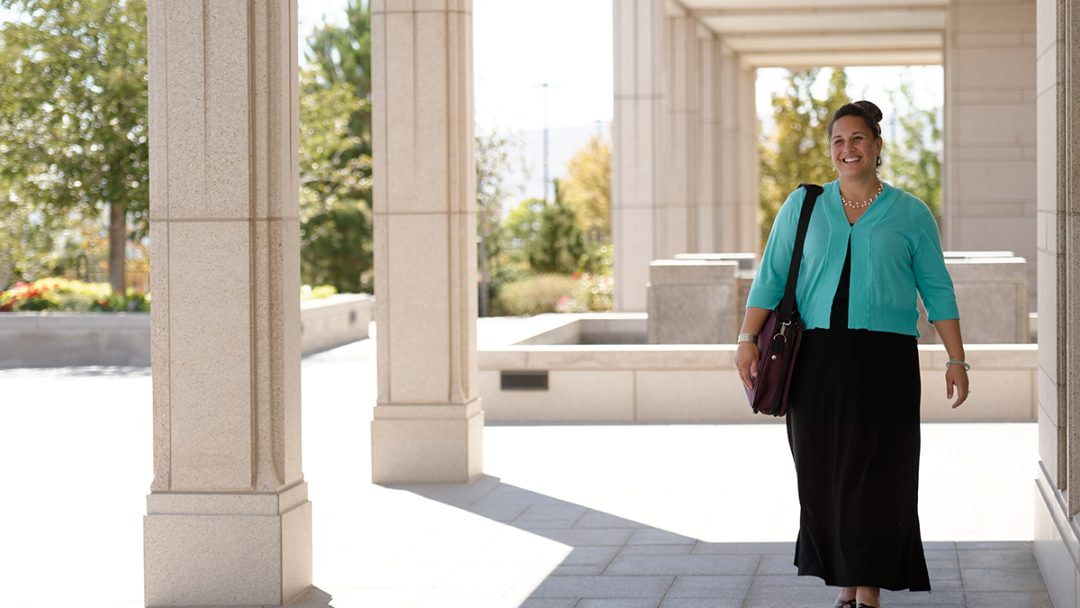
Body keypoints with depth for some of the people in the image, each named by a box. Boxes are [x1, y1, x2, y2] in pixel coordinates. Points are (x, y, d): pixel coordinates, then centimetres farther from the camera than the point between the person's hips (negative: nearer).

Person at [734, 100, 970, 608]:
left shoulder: (911, 214, 6)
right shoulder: (802, 206, 9)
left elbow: (937, 290, 7)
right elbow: (771, 278, 5)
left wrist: (956, 360, 2)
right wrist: (747, 339, -6)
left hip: (884, 360, -1)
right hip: (817, 358, 1)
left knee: (875, 475, -4)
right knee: (825, 474, 2)